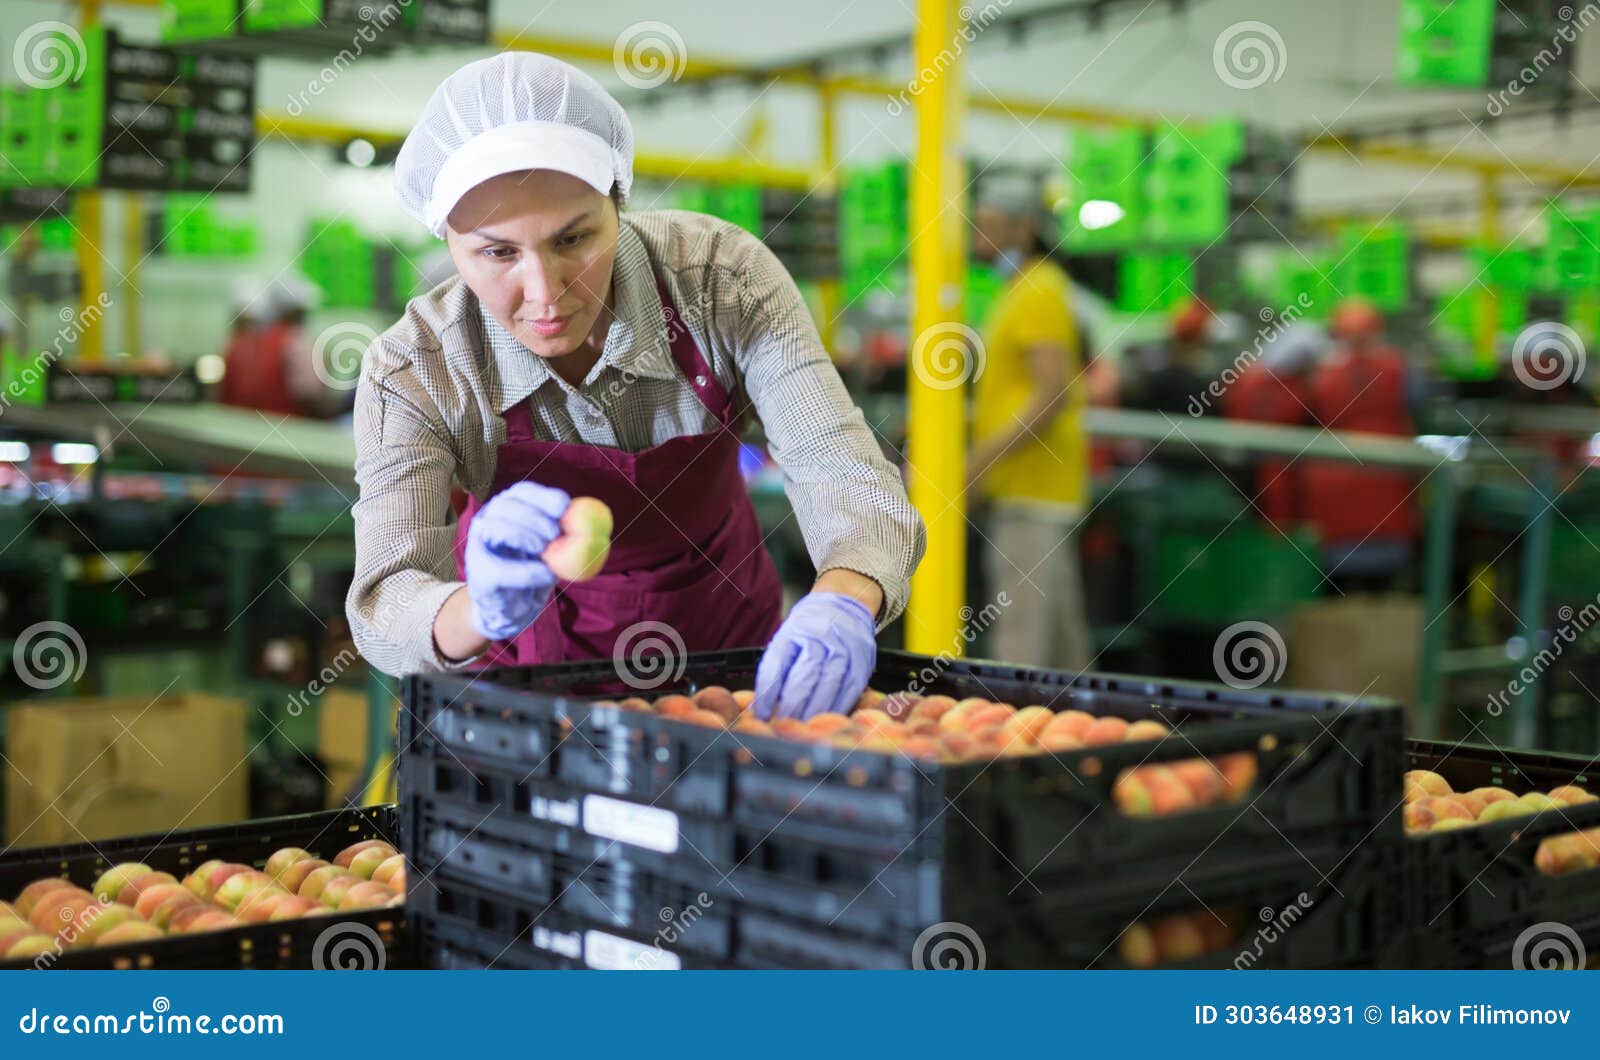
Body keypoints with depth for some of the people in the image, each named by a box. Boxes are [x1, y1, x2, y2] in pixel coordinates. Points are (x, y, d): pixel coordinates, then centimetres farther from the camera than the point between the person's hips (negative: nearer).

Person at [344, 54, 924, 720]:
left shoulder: (724, 275, -23)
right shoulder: (412, 372, -23)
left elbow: (843, 474, -28)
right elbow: (382, 613, -29)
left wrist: (841, 607, -50)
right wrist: (486, 609, -52)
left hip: (724, 635, 0)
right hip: (530, 659, 0)